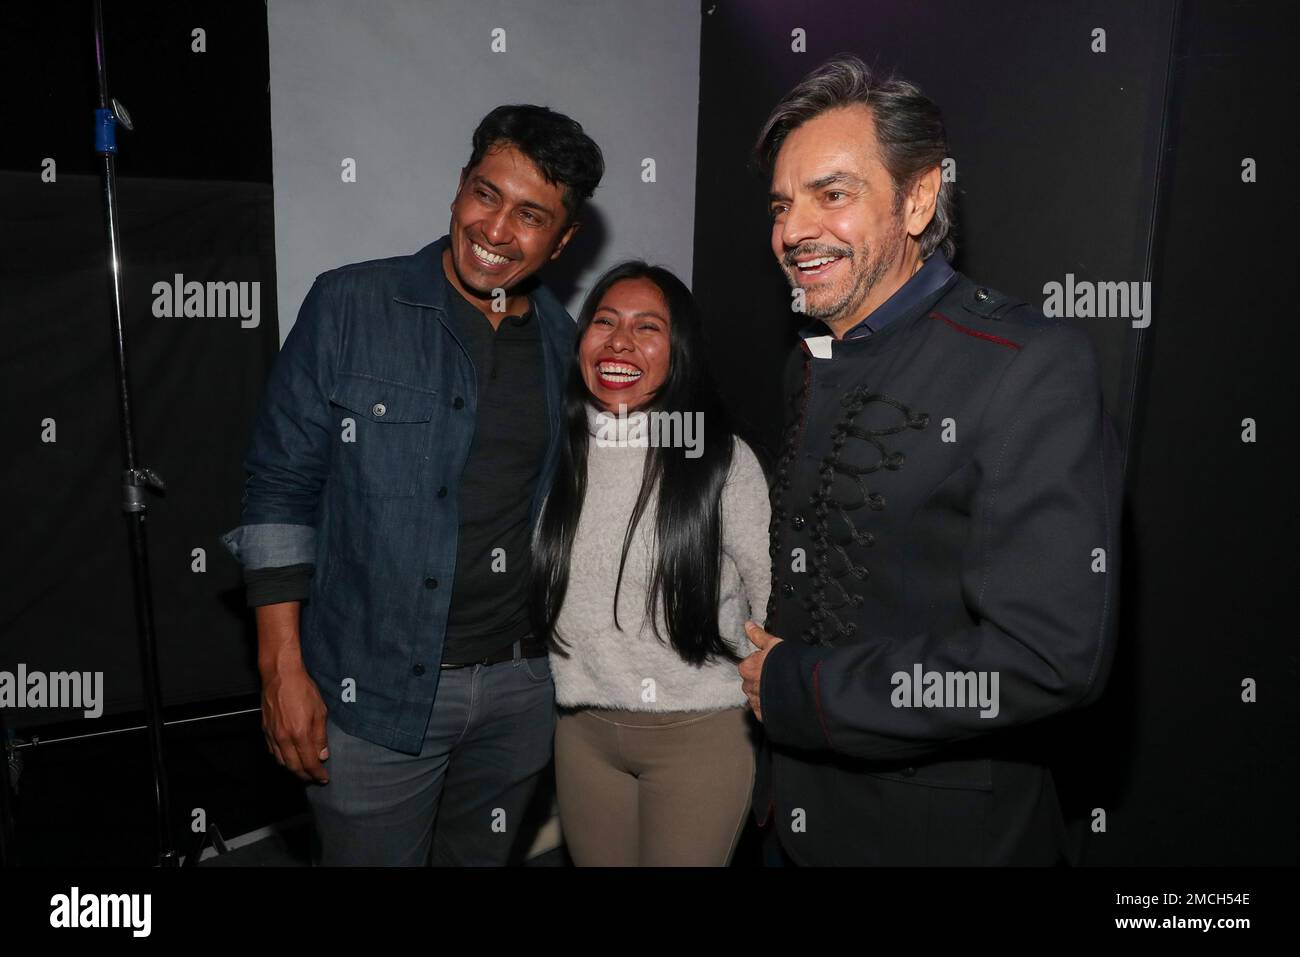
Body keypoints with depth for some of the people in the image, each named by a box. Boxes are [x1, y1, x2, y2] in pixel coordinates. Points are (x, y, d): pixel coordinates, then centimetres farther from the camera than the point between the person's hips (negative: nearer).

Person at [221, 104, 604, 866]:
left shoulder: (566, 344, 3)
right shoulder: (351, 306, -9)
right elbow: (281, 486, -8)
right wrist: (282, 668, -11)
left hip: (522, 683, 4)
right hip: (376, 689, -3)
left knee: (485, 856, 22)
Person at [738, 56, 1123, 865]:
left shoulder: (1031, 366, -19)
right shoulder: (812, 364, 5)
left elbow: (1053, 655, -26)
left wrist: (798, 690, -19)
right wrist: (766, 666, -3)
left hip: (950, 829, -6)